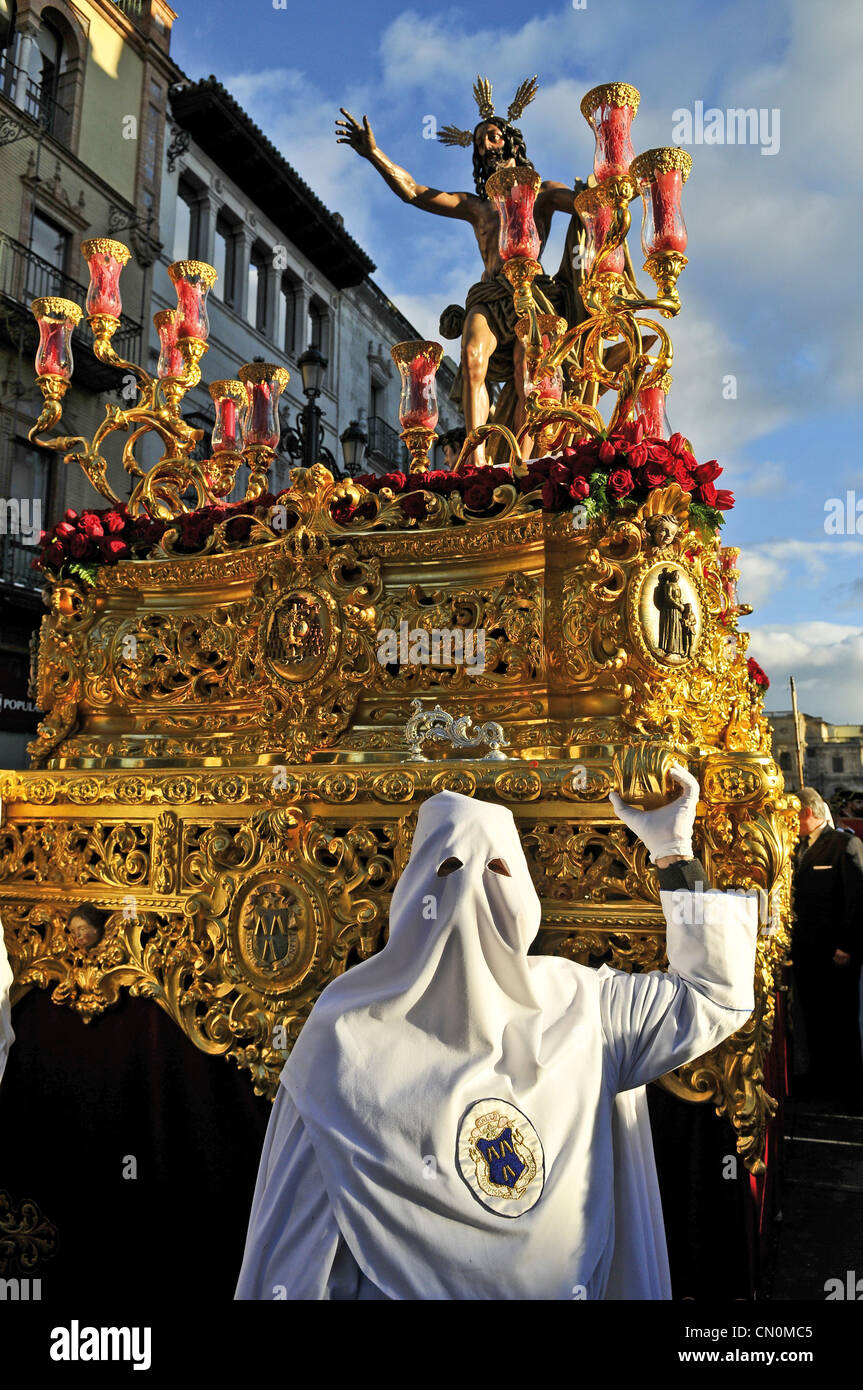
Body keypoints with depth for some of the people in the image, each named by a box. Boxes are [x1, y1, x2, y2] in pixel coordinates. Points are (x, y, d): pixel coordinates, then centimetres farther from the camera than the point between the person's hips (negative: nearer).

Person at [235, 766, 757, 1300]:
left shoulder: (580, 1003, -6)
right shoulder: (350, 1031, -16)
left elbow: (711, 998, 0)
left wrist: (675, 856, -7)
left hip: (563, 1283, 3)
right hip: (400, 1285, -3)